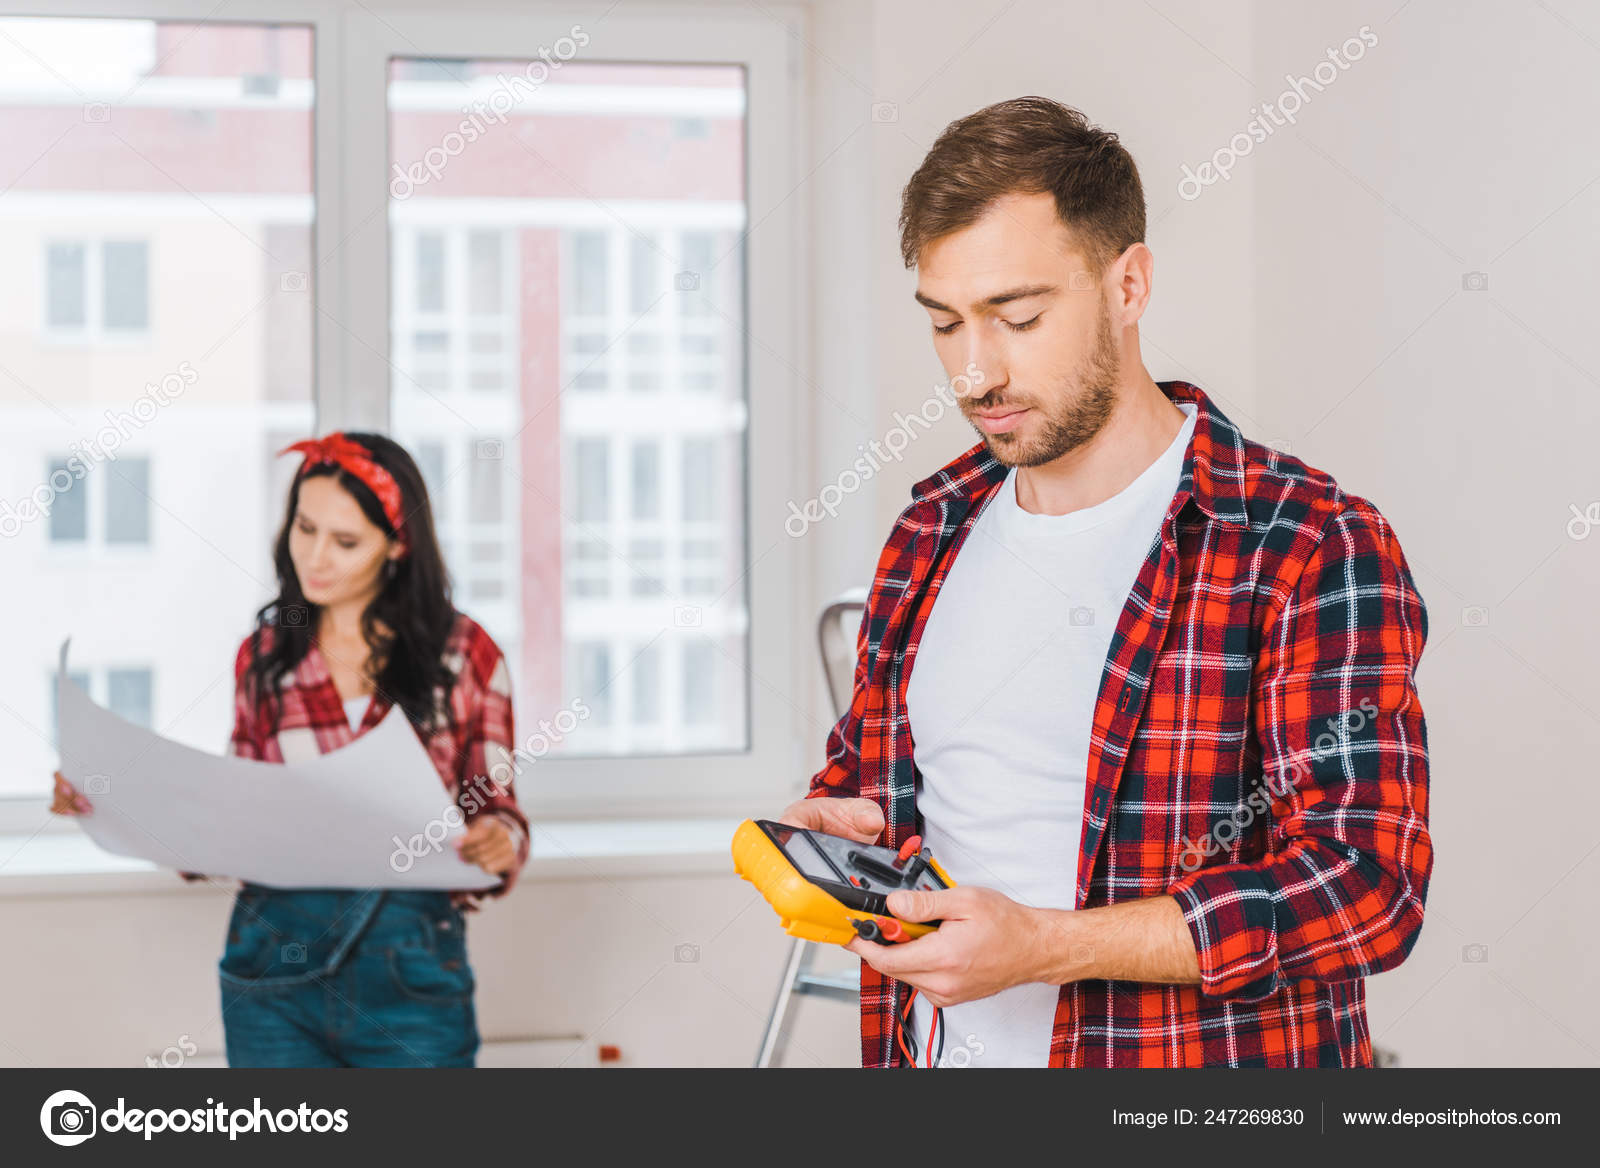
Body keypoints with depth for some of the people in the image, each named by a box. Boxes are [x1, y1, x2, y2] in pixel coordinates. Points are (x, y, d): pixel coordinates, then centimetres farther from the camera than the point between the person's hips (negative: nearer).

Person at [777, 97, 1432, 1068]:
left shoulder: (1313, 551, -10)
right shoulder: (933, 528, 10)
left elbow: (1366, 881, -16)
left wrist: (1044, 944, -21)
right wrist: (838, 826, 1)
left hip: (1197, 1060, -5)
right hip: (942, 1049, 5)